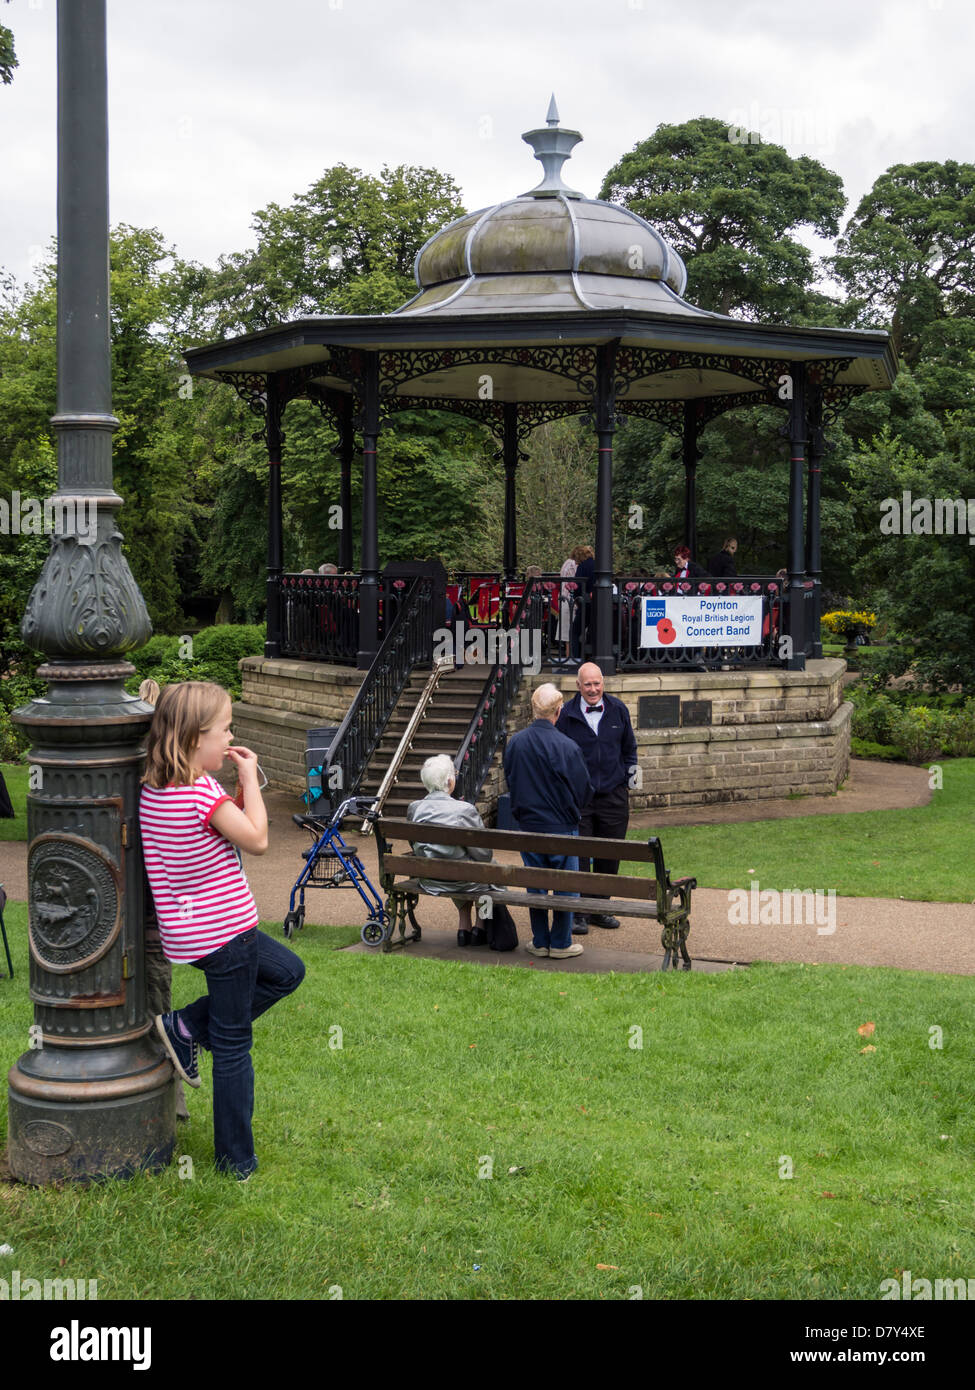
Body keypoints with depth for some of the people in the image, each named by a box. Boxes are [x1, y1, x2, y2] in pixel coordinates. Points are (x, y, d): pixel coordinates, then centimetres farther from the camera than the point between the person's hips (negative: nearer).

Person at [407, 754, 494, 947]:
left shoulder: (414, 808, -7)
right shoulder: (464, 810, -22)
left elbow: (416, 846, 7)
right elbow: (483, 854, -14)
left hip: (429, 880, 5)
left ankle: (463, 928, 34)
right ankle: (481, 928, 32)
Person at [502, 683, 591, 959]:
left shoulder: (514, 743, -3)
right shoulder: (565, 746, -16)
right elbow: (584, 788, -8)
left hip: (528, 825, 4)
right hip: (561, 827, -4)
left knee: (534, 884, 13)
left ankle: (540, 941, 19)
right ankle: (561, 942, 13)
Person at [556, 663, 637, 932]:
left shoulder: (618, 710, 4)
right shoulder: (566, 715, -5)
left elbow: (629, 749, 16)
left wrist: (626, 780, 12)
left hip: (613, 796, 3)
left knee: (609, 857, 8)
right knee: (577, 856, -5)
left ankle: (600, 909, 21)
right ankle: (577, 913, 4)